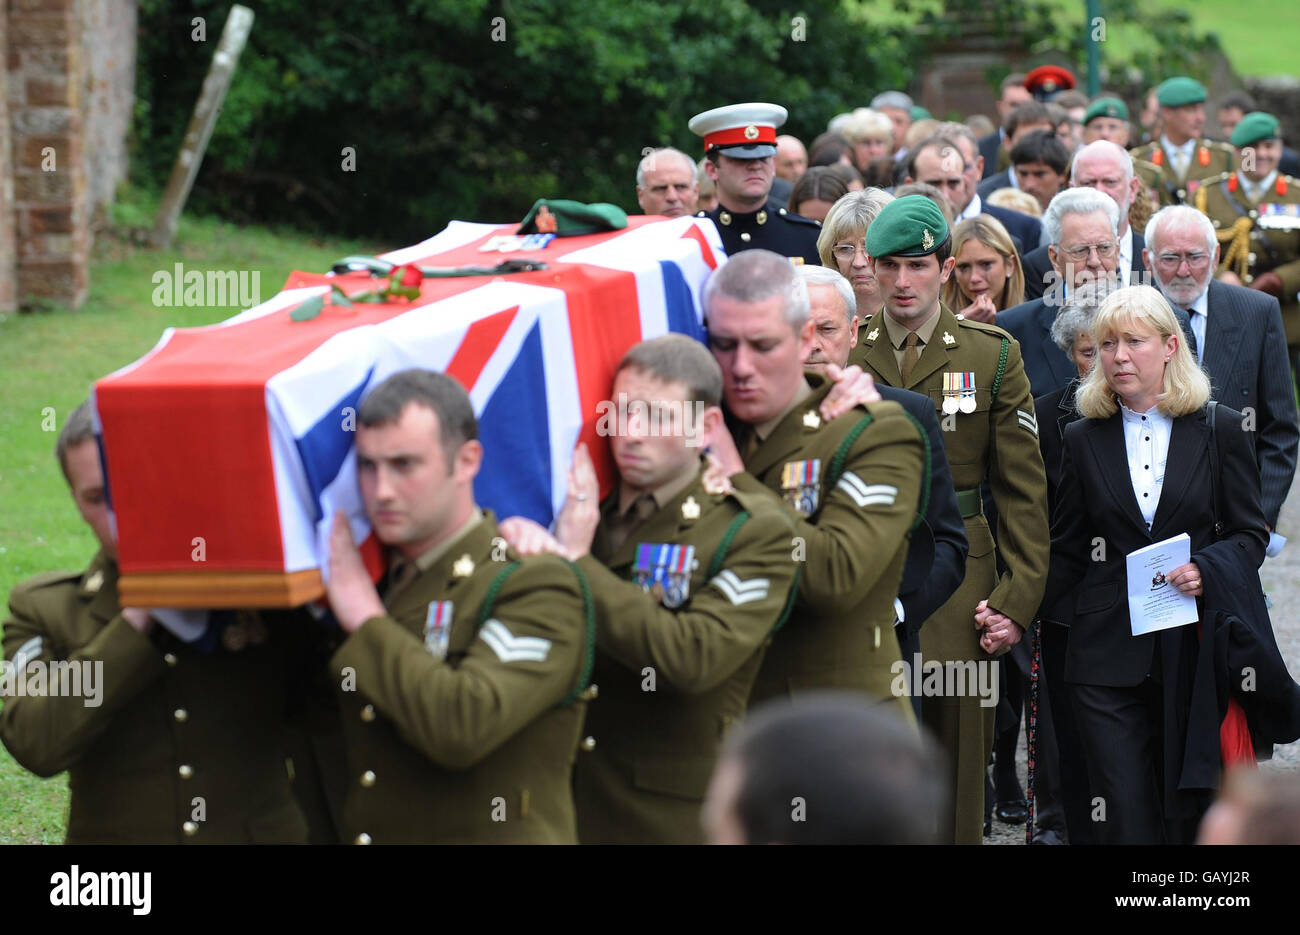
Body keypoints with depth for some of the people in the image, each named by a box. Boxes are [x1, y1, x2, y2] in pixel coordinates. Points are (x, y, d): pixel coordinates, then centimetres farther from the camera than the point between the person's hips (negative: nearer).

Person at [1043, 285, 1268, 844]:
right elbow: (1067, 553, 10)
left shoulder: (1221, 430, 4)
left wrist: (1205, 567, -14)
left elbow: (1250, 535, 6)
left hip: (1194, 650, -1)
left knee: (1188, 811, 3)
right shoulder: (1083, 440, 9)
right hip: (1108, 655, 1)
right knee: (1126, 817, -4)